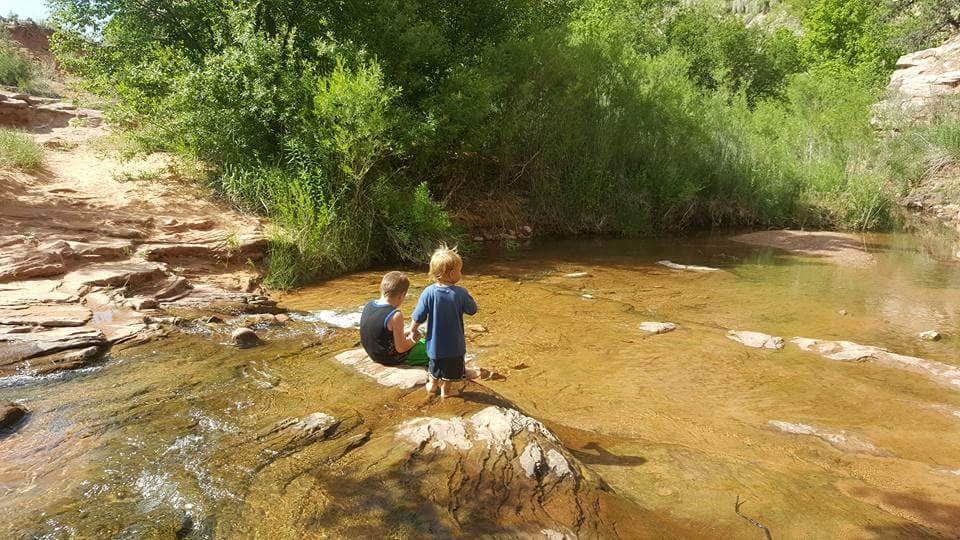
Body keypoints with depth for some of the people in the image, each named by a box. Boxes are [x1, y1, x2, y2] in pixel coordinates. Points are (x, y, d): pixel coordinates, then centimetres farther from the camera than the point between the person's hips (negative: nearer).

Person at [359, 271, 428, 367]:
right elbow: (401, 348, -22)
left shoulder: (368, 305, -4)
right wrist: (413, 340, -3)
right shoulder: (396, 315, -28)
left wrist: (404, 336, 9)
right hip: (391, 358, -8)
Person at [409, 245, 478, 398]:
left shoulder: (428, 293, -18)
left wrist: (413, 330, 6)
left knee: (435, 364, 27)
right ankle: (446, 390, 34)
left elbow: (418, 317, -12)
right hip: (454, 344, -2)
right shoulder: (460, 293, -20)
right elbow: (472, 310, -4)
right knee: (451, 369, 20)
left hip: (435, 342, 2)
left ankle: (433, 385, 46)